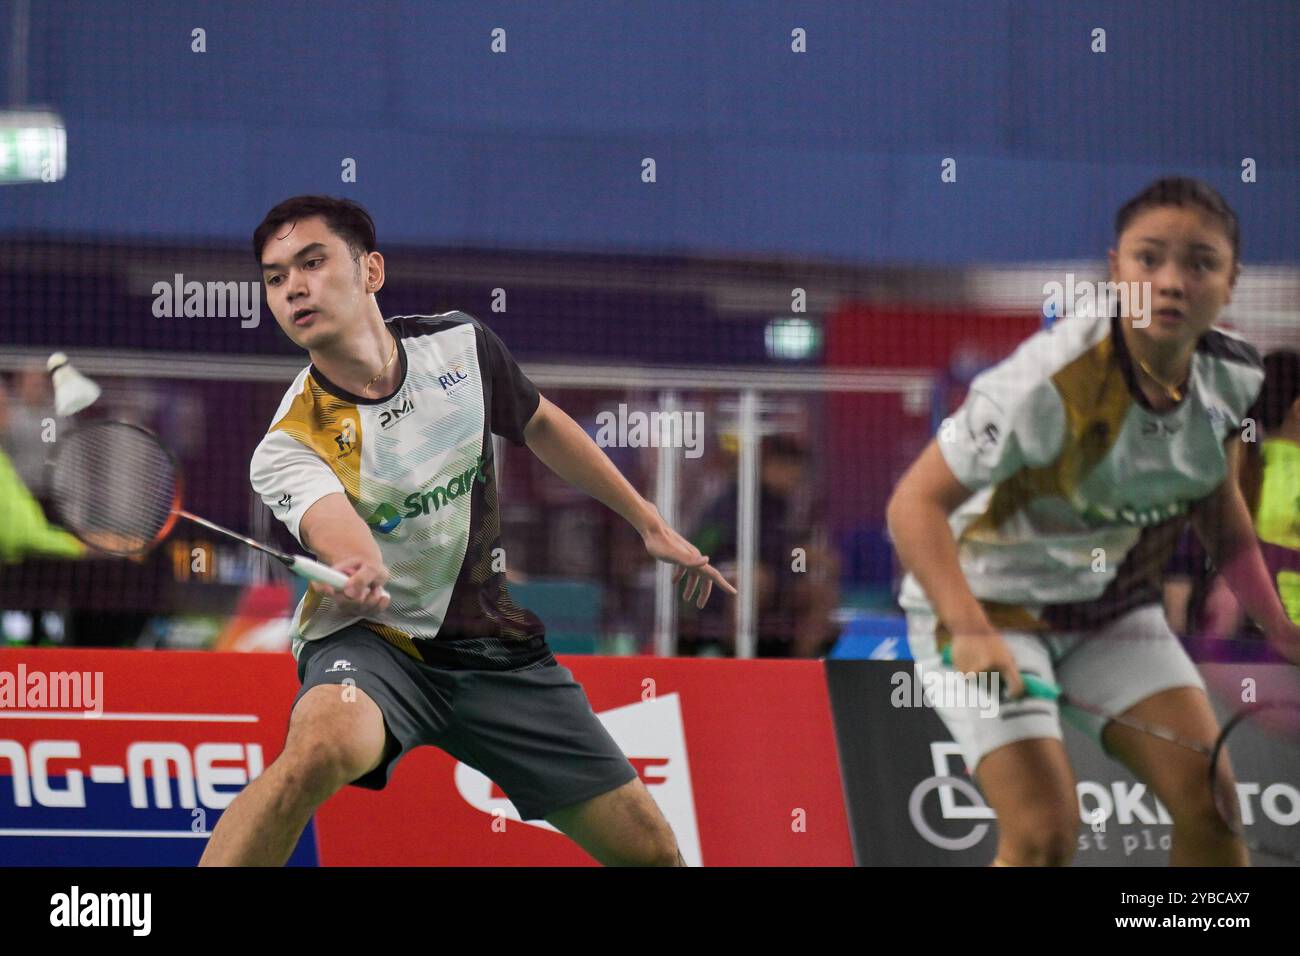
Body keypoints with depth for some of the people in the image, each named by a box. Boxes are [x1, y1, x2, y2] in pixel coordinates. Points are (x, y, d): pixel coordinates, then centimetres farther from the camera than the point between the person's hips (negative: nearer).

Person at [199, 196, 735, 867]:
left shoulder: (460, 345, -4)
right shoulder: (289, 446, -18)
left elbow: (539, 425, 16)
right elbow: (347, 537, -38)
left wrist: (648, 523, 20)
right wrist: (361, 575, -62)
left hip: (493, 645, 5)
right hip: (370, 641, -5)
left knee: (652, 851, 0)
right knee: (324, 742, -40)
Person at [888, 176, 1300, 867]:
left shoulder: (1233, 376, -11)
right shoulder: (1052, 386, -31)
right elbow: (916, 503, -30)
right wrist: (970, 632, -43)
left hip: (1111, 603, 6)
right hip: (988, 606, -6)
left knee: (1209, 805, -8)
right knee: (1044, 833, -20)